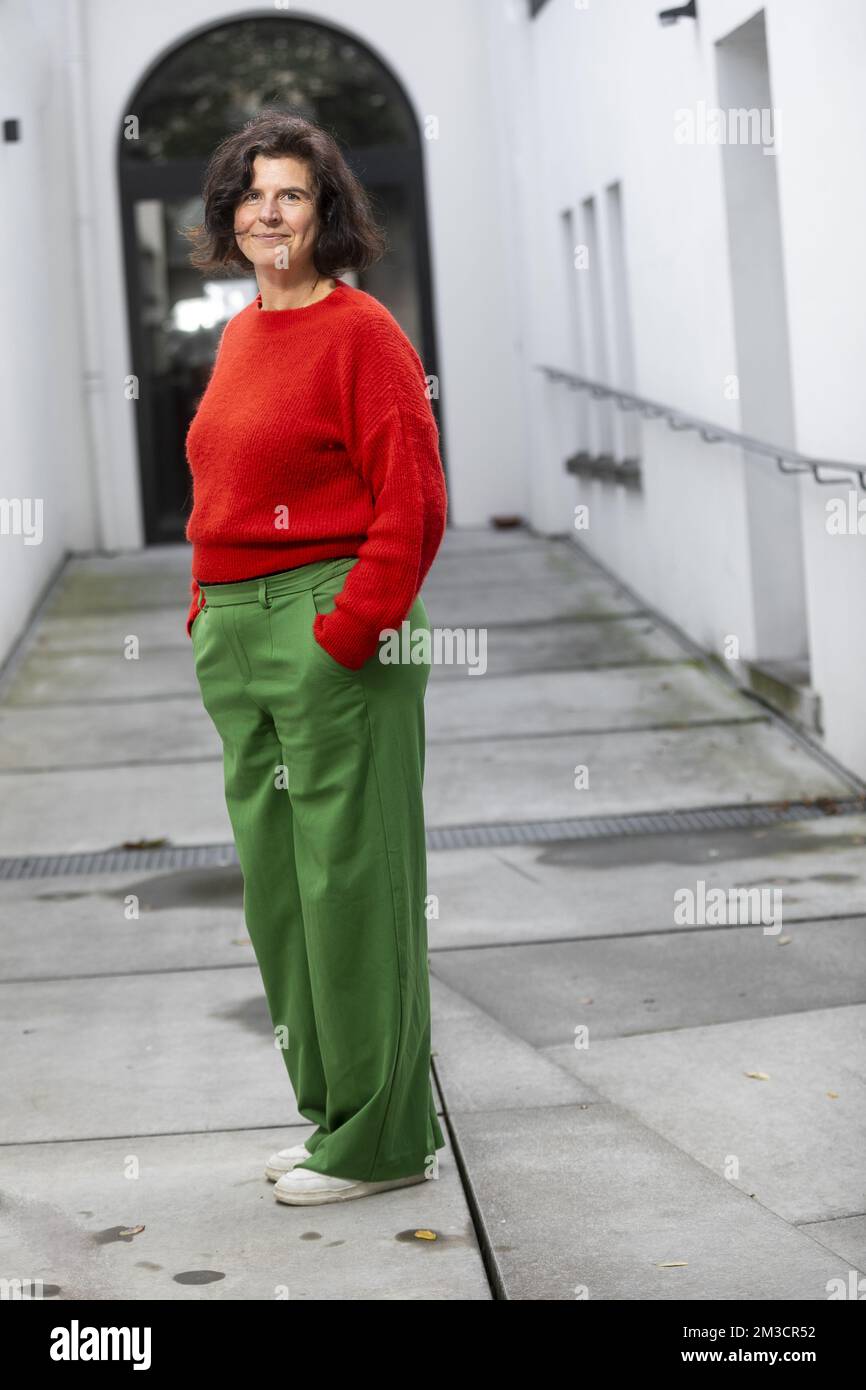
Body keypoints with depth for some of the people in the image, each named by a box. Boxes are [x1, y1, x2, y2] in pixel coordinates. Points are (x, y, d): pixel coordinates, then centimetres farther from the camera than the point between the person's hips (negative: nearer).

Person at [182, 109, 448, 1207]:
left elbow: (411, 500, -13)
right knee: (274, 878, 12)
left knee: (350, 875, -3)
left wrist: (352, 626, -17)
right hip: (237, 632, 9)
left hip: (332, 630, -9)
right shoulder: (240, 336, 16)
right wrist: (211, 613, 14)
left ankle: (382, 1136, 6)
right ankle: (329, 1109, 24)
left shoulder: (361, 329, -8)